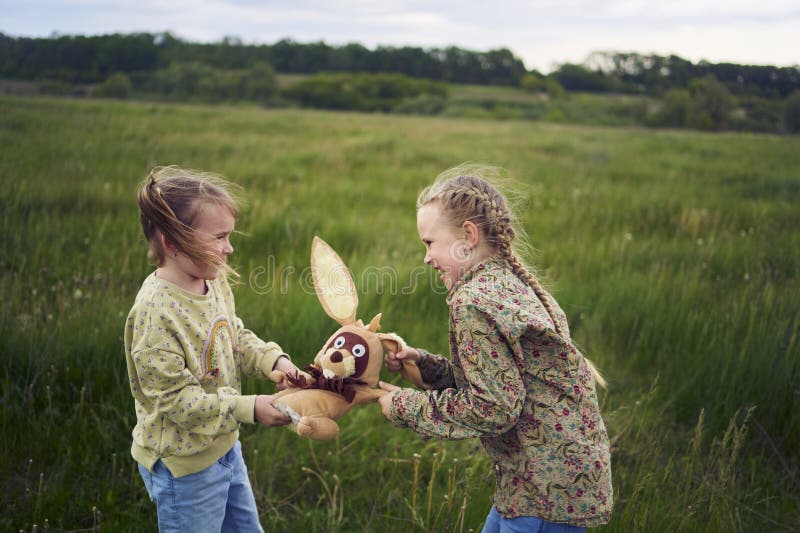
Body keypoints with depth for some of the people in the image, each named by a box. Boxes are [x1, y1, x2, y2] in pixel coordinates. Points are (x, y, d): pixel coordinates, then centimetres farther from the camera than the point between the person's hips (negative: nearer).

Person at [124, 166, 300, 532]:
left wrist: (274, 360, -7)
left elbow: (236, 337, 11)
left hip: (224, 446, 8)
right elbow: (174, 399, -26)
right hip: (183, 466, -8)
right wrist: (250, 408, -25)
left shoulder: (214, 282, -4)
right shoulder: (155, 311, -29)